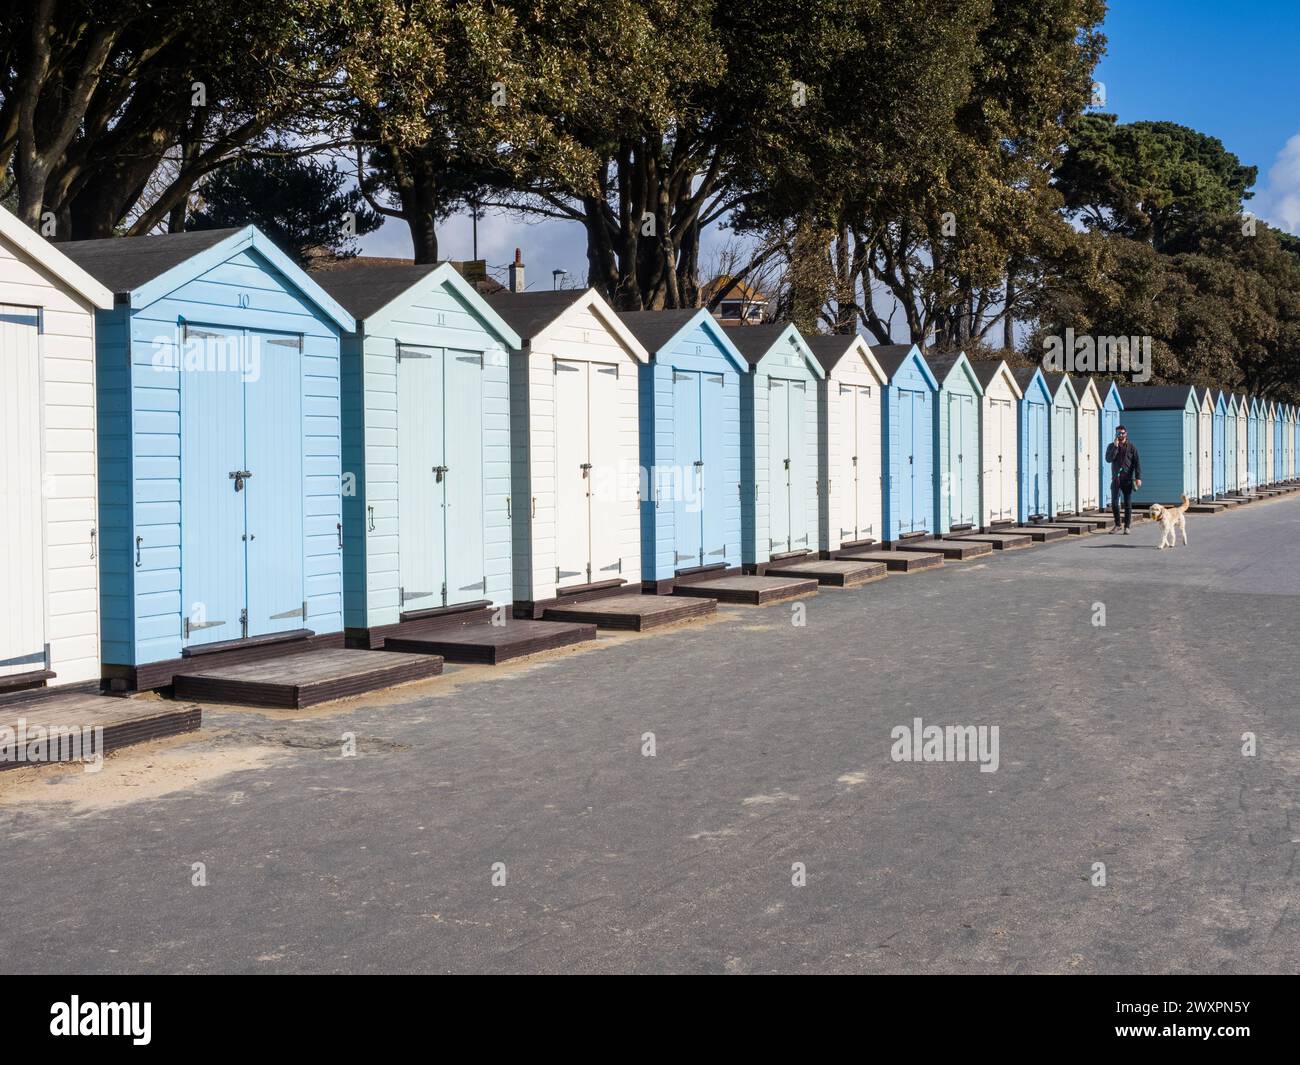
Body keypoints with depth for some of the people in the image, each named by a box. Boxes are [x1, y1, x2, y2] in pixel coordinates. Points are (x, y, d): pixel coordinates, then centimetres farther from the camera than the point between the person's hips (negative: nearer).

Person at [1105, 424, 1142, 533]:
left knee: (1128, 504, 2)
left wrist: (1138, 477, -12)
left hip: (1127, 480, -1)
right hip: (1116, 479, 1)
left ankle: (1127, 527, 7)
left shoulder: (1131, 447, 2)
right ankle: (1117, 524, 14)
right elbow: (1108, 459, -9)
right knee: (1114, 503, -2)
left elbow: (1137, 463, -2)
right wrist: (1115, 447, -16)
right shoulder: (1111, 446, 7)